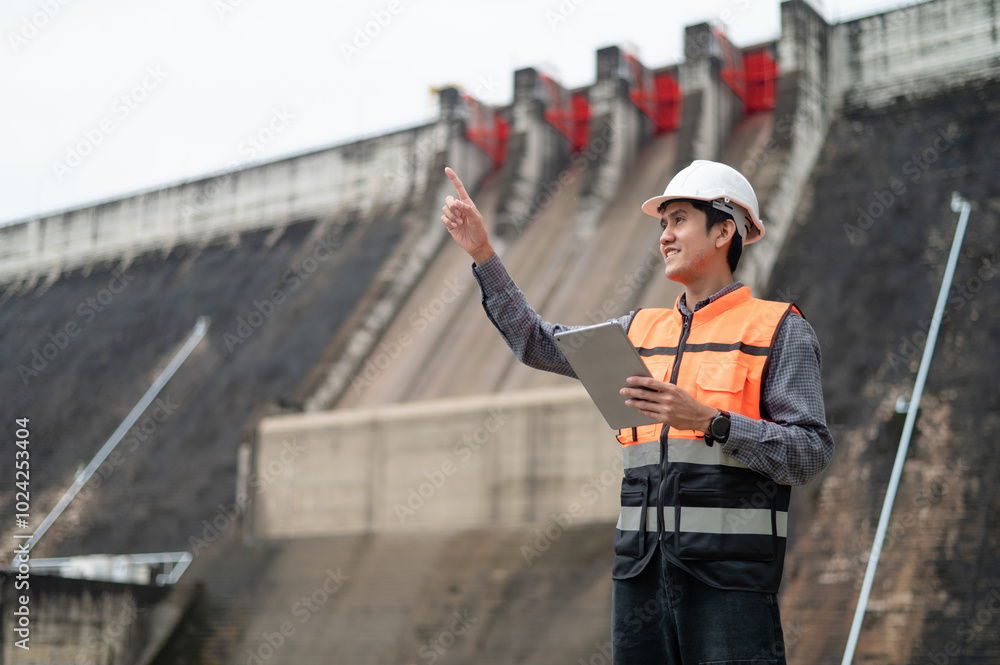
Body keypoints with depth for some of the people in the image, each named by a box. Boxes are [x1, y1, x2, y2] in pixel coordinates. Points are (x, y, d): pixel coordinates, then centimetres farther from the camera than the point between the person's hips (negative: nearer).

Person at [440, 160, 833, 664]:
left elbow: (811, 453, -7)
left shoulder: (779, 330, 1)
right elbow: (537, 342, 25)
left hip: (729, 570, -5)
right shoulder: (641, 330, 17)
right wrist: (484, 254, 19)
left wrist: (707, 421, -18)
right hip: (641, 566, 5)